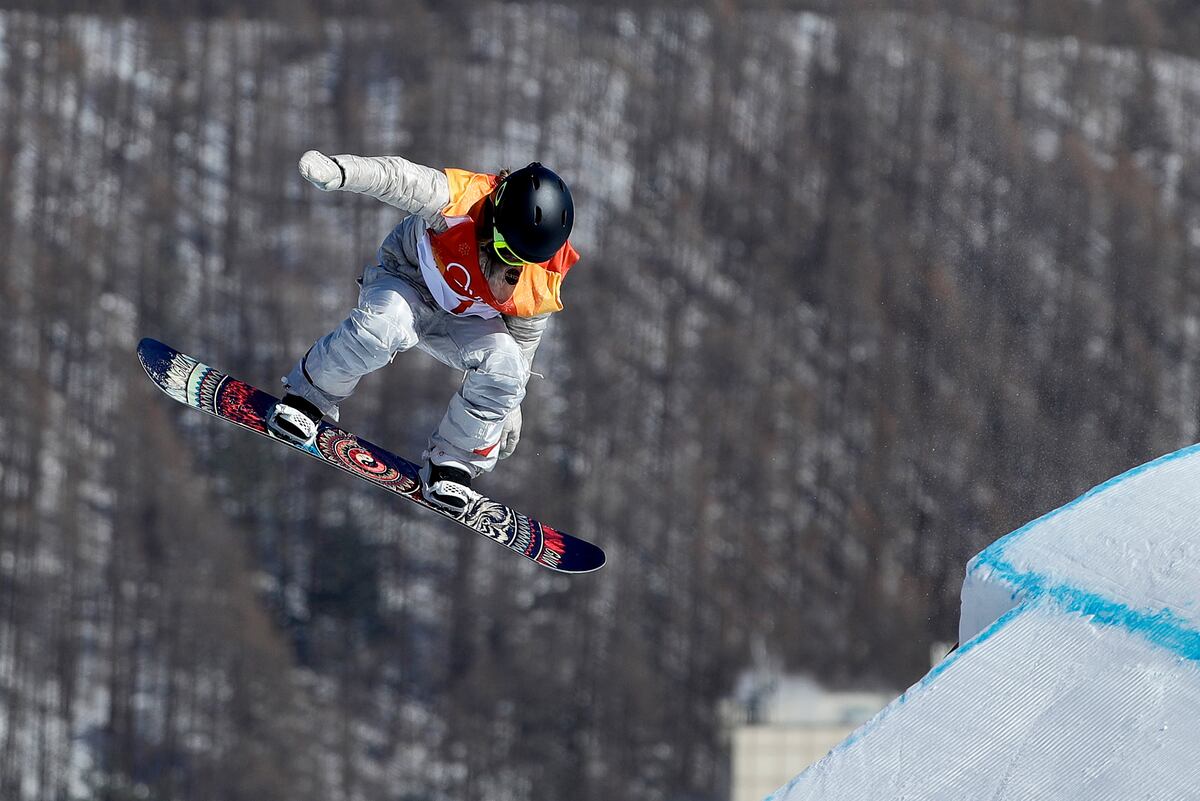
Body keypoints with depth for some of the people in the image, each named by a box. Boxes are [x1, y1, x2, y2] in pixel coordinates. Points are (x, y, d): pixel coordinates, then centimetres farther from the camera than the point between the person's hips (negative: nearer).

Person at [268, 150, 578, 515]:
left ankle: (454, 462, -6)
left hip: (463, 320, 4)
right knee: (384, 324, -39)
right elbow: (397, 178, -43)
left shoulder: (544, 277, -18)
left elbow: (525, 334, 0)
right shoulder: (461, 200, -33)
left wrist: (509, 405, 10)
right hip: (408, 279, -4)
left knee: (503, 365, -27)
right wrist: (337, 171, -63)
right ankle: (309, 395, -14)